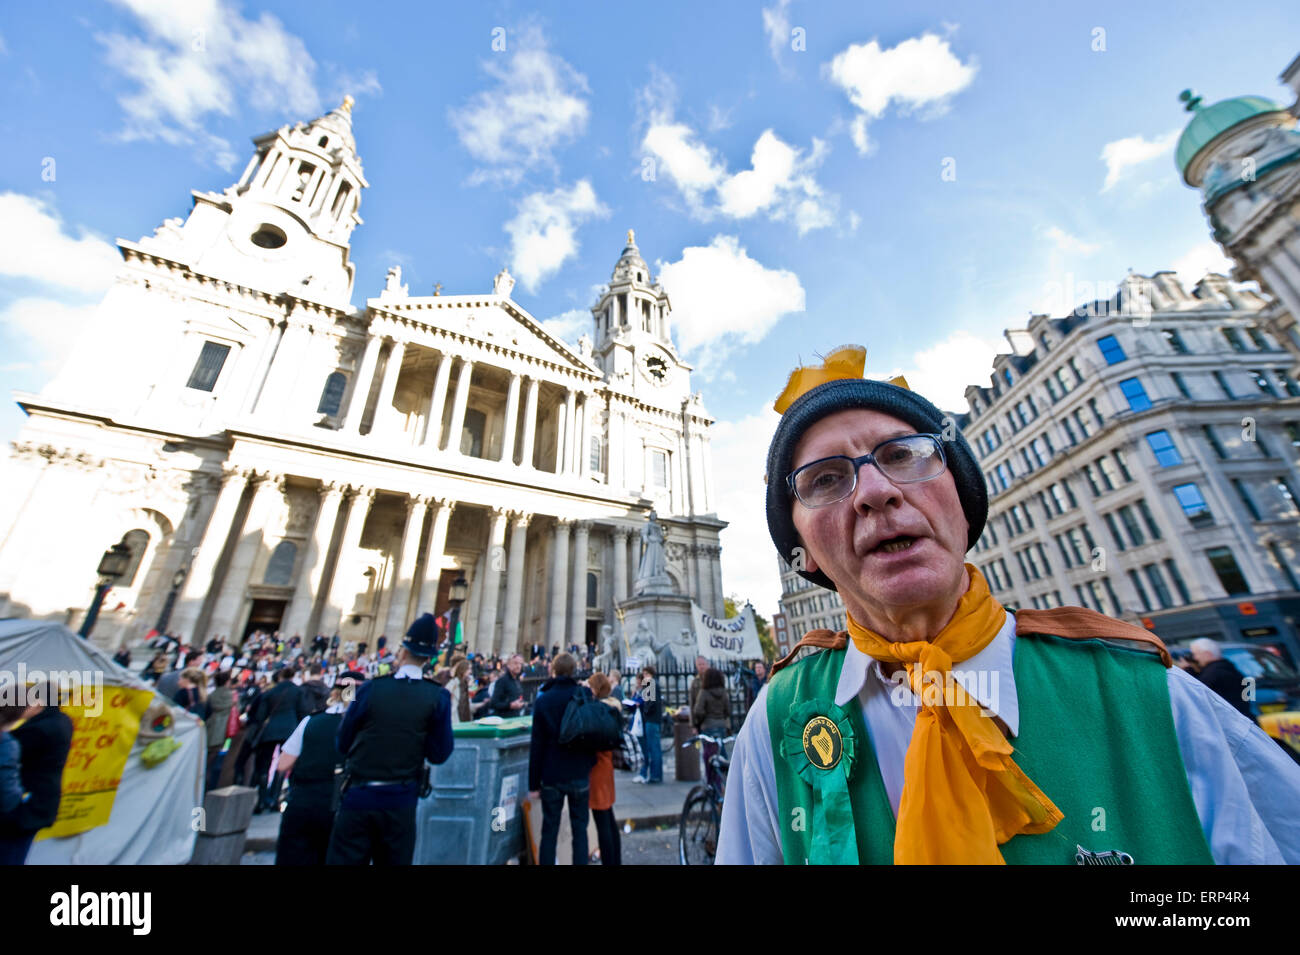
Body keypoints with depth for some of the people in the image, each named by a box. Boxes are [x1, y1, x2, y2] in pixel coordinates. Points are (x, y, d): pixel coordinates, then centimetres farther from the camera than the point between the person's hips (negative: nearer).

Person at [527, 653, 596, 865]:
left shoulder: (543, 700, -6)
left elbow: (537, 745, -5)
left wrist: (533, 783, 1)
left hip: (552, 776, 0)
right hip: (580, 775, 1)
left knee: (549, 831, 12)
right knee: (580, 830, 12)